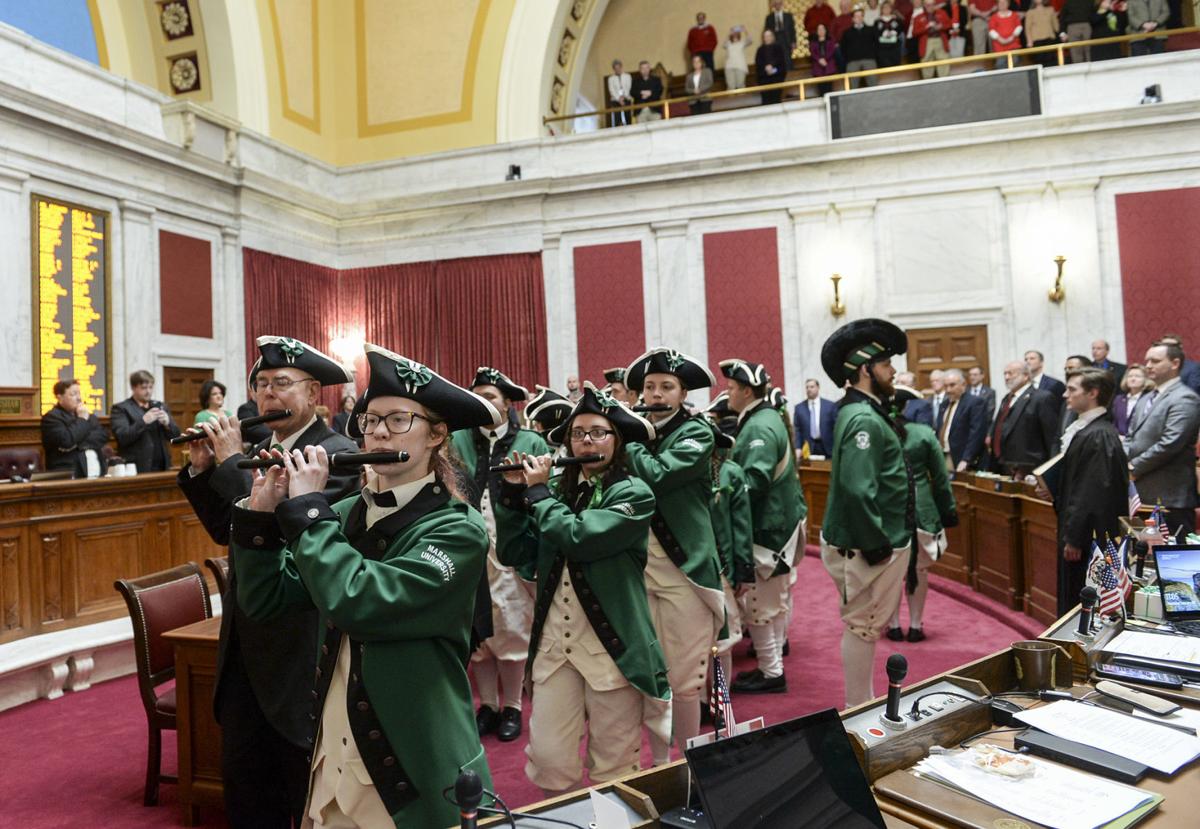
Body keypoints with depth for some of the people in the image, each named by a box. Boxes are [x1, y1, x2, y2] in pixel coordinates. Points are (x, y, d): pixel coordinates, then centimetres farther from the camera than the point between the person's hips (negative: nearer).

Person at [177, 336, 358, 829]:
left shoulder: (337, 453, -14)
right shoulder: (259, 451, 10)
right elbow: (224, 529, 12)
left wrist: (230, 460, -18)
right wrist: (201, 469, -1)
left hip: (299, 644, -7)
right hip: (246, 637, 7)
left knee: (307, 782, 9)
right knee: (242, 772, 17)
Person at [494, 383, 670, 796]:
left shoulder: (634, 494, -8)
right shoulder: (556, 488, 7)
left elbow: (578, 538, -23)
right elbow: (514, 553, 4)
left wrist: (538, 491, -11)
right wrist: (514, 492, -6)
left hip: (611, 642, -4)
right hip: (553, 639, 4)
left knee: (612, 765, 7)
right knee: (547, 756, 4)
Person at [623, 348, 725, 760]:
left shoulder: (696, 433, -4)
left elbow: (656, 476, -21)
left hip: (682, 567, -4)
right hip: (637, 566, 5)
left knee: (683, 680, 2)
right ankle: (658, 762, 29)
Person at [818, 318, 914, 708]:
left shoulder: (865, 413, 13)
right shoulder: (863, 420, -20)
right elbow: (856, 489, -28)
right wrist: (876, 545, -22)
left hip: (880, 542, 11)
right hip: (869, 547, -11)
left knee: (869, 626, 20)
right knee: (863, 627, 1)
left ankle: (864, 704, 33)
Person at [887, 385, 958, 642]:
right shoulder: (925, 433, -7)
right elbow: (940, 477, -1)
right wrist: (948, 510, 8)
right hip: (919, 509, -1)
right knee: (919, 568, 12)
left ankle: (894, 625, 18)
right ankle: (915, 626, 18)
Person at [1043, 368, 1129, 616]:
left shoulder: (1099, 436, -20)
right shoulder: (1085, 429, 10)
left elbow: (1092, 493, -22)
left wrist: (1074, 539, -20)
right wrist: (1055, 491, 5)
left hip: (1088, 539, -9)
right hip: (1078, 533, 9)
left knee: (1080, 603, 2)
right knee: (1072, 598, 17)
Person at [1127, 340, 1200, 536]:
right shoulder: (1150, 398, 19)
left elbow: (1169, 443, -20)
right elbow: (1132, 436, 21)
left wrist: (1134, 468, -13)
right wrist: (1127, 464, 2)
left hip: (1169, 497, -8)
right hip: (1144, 494, 8)